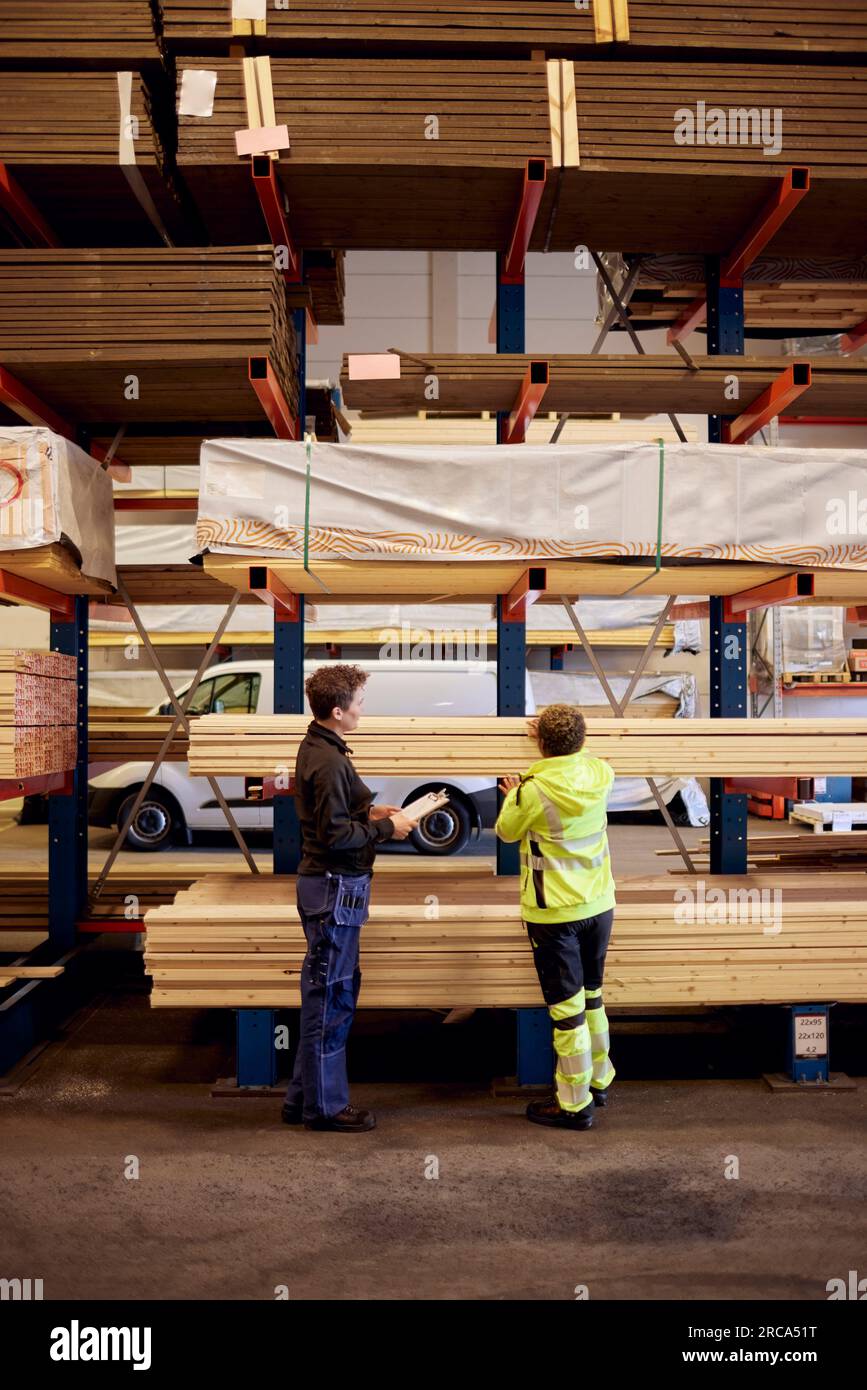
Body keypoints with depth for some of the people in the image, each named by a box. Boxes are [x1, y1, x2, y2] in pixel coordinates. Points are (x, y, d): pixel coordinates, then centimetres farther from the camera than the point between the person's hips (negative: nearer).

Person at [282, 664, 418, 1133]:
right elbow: (336, 835, -22)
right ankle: (324, 1105, 13)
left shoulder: (314, 747, 11)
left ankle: (303, 1097, 27)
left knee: (326, 989, 17)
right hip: (334, 886, -10)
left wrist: (369, 812, 10)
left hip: (322, 880, 10)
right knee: (330, 994, 0)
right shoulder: (330, 761, -21)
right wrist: (386, 828, -12)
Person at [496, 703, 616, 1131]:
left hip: (555, 914, -6)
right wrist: (554, 736, 30)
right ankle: (598, 1080, 37)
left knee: (567, 1008, 2)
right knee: (591, 996, 22)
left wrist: (513, 795, 17)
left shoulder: (534, 791, -20)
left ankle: (574, 1105, 12)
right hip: (599, 905, 6)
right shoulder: (600, 775, -5)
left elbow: (506, 831, -1)